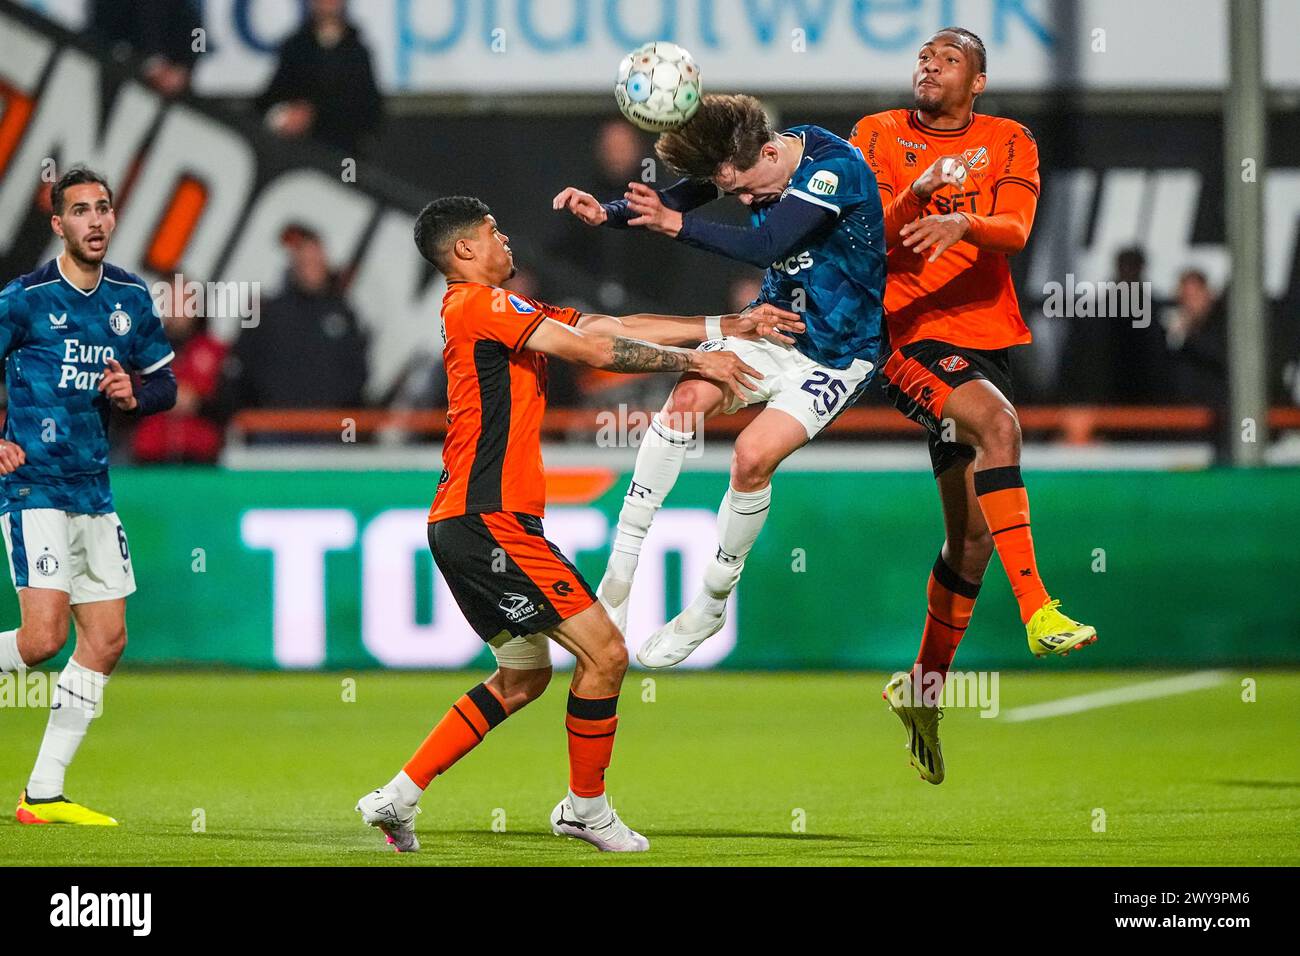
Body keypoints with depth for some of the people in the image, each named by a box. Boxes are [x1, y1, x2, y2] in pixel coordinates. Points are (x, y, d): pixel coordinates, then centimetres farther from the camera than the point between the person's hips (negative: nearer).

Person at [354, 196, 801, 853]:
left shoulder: (504, 312, 20)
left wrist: (732, 327, 14)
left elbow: (616, 328, 18)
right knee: (604, 653, -8)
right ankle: (585, 808, 7)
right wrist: (693, 360, -7)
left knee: (524, 678, 18)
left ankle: (397, 798, 16)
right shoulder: (478, 303, -9)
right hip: (487, 521, -11)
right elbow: (593, 349, -16)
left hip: (466, 527, 11)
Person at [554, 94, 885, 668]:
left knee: (753, 455, -22)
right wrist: (606, 213, -22)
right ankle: (620, 572, -16)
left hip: (837, 354, -6)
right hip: (774, 321, 6)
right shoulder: (741, 159, -5)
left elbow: (764, 247, -35)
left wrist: (678, 224, -40)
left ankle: (711, 606, -1)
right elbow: (668, 202, -2)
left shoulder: (836, 168, -27)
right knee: (687, 397, -20)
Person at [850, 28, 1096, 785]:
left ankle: (925, 689, 24)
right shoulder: (881, 136, 2)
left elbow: (1016, 231, -11)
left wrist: (962, 223, -32)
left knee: (973, 534, 8)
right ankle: (1038, 612, -38)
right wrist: (918, 191, -25)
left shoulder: (1010, 143, 6)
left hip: (983, 335, 4)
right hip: (903, 329, -4)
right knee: (998, 421, -33)